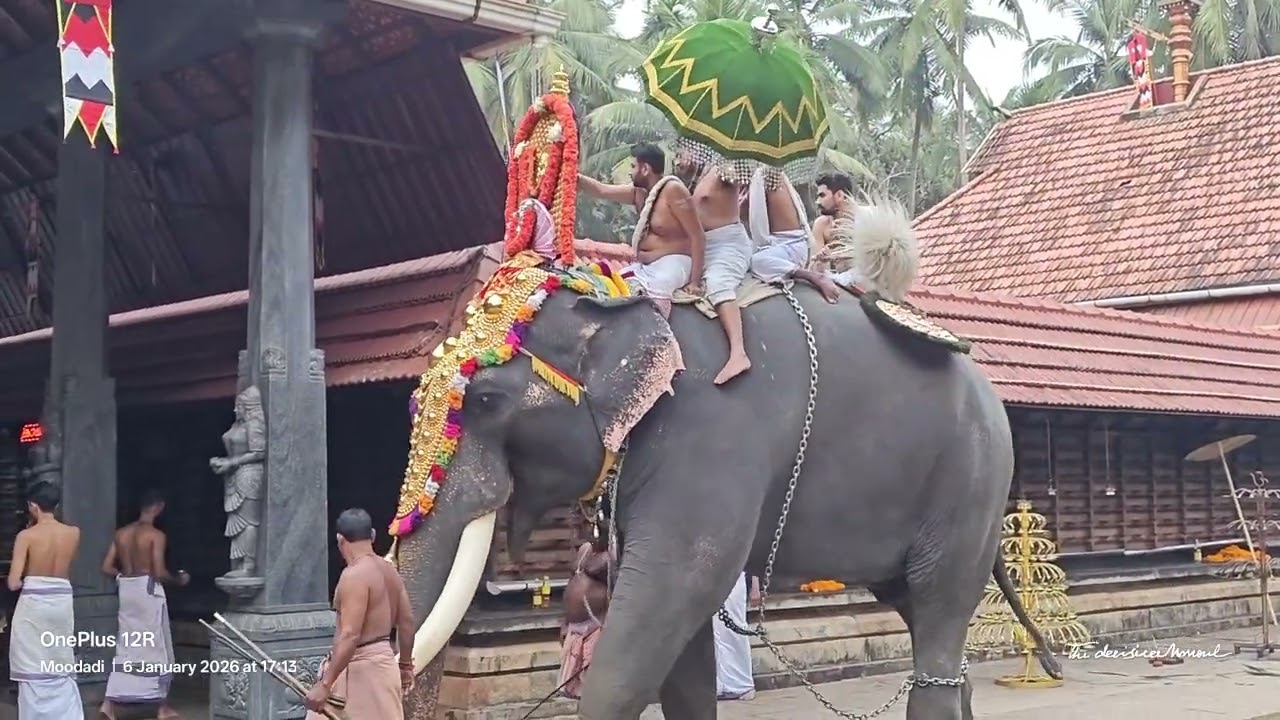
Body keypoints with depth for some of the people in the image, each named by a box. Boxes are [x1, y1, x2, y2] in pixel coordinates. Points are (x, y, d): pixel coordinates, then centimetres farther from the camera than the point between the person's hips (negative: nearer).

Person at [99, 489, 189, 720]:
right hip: (148, 591, -6)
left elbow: (106, 568, 6)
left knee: (127, 648, 10)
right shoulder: (156, 535, -12)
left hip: (127, 591, 6)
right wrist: (179, 579, 1)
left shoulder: (122, 533, 7)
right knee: (157, 648, 5)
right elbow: (159, 572, -17)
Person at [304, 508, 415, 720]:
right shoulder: (389, 571, 8)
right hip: (381, 661, 9)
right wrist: (406, 665, 26)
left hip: (360, 668, -9)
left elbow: (350, 636, -26)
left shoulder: (354, 575, -19)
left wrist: (325, 684, -26)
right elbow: (406, 622, 14)